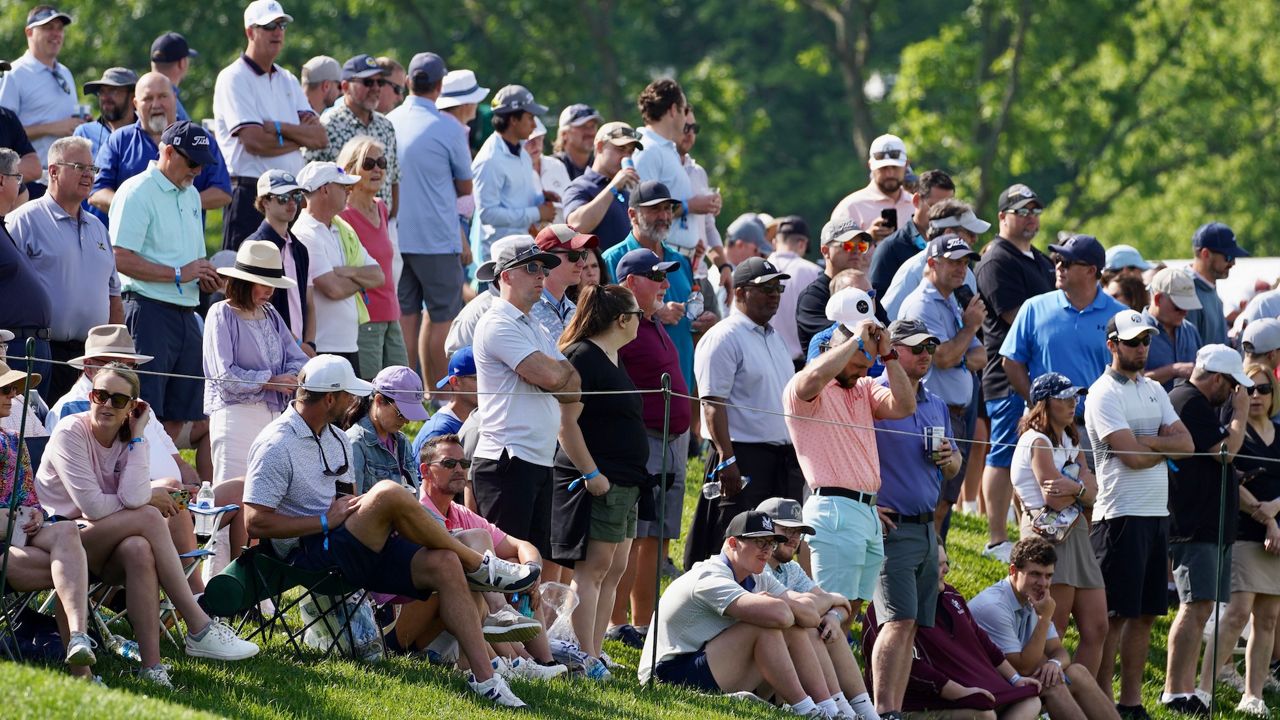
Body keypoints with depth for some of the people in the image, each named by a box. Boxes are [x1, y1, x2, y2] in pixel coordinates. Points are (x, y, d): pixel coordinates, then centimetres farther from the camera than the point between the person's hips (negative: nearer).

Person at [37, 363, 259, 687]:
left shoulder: (129, 441, 5)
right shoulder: (71, 432, -10)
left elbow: (133, 498, -16)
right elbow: (92, 506, -19)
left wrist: (137, 438, -11)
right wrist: (139, 506, -5)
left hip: (104, 546, 5)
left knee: (140, 550, -33)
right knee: (149, 516, -27)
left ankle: (152, 665, -40)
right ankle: (199, 628, -29)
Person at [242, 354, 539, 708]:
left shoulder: (336, 439, 16)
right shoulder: (276, 446, -11)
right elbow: (256, 522, -18)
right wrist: (326, 521, -17)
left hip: (353, 552, 9)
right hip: (308, 553, -9)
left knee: (443, 564, -13)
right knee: (389, 493, -29)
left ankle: (484, 677, -15)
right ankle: (481, 566, -10)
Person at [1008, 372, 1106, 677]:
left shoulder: (1070, 442, 20)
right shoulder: (1037, 441, -7)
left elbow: (1091, 493, 6)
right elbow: (1054, 498, -16)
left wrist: (1075, 488, -15)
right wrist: (1081, 489, 2)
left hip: (1076, 534, 9)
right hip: (1049, 536, -9)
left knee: (1096, 629, 4)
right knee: (1053, 632, -9)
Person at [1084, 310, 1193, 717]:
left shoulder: (1154, 390, 17)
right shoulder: (1104, 394, -7)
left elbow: (1186, 445, 6)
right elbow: (1131, 457, -17)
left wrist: (1144, 440, -9)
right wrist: (1166, 446, 0)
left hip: (1157, 514, 8)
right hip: (1121, 515, -8)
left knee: (1145, 613, 8)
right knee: (1114, 615, -7)